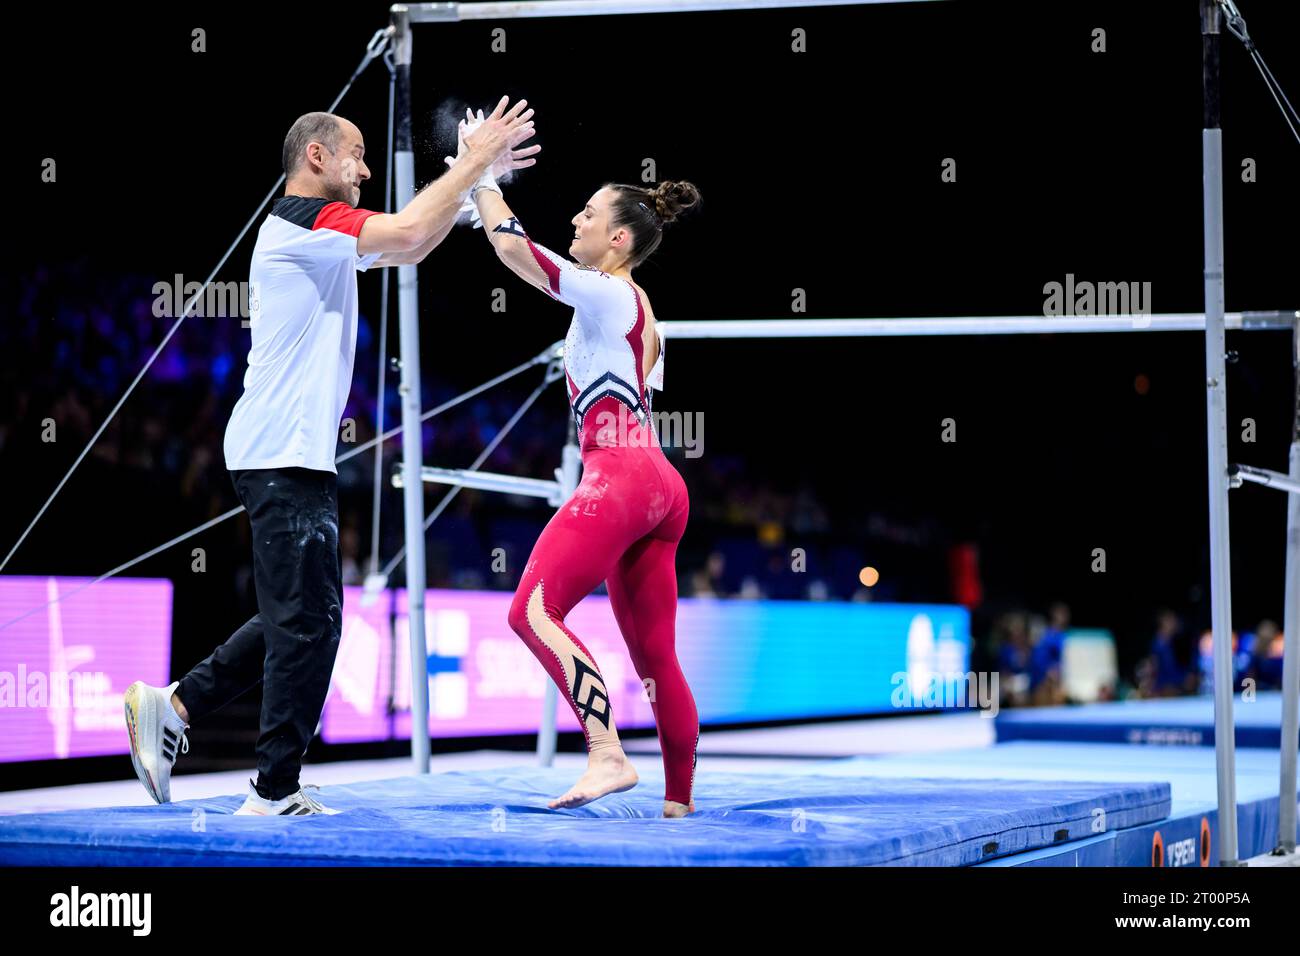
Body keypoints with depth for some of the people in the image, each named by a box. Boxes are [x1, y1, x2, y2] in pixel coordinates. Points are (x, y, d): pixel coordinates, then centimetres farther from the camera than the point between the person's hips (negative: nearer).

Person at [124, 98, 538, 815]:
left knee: (297, 617, 15)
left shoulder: (314, 234, 20)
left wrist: (476, 172, 19)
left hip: (295, 456, 10)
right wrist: (477, 162, -9)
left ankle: (173, 706, 16)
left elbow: (408, 246, 26)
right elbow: (412, 234, -20)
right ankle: (275, 792, -2)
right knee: (307, 619, -7)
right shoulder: (301, 220, -10)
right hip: (285, 457, -10)